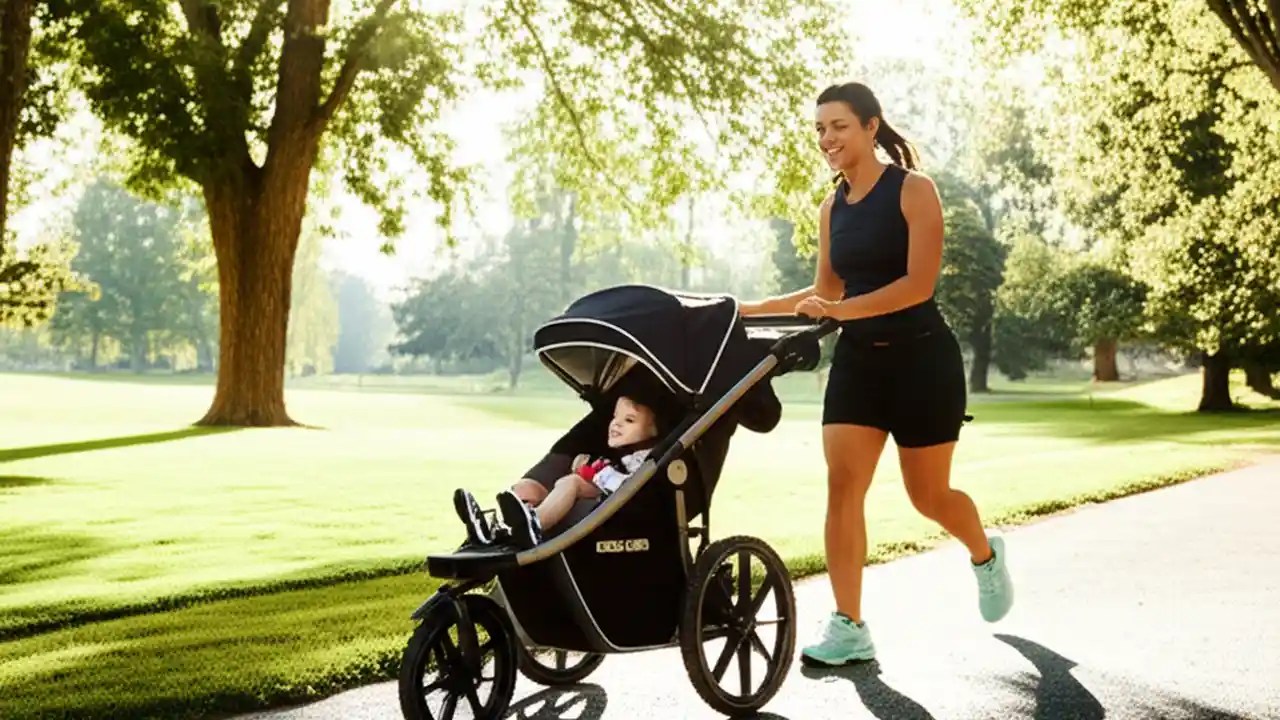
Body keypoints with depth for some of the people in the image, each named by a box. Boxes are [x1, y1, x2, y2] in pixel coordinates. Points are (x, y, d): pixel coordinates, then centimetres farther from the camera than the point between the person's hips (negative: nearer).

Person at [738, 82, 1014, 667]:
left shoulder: (913, 190, -10)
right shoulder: (832, 207, 7)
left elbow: (918, 284, -20)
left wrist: (842, 310, -28)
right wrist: (753, 308, 4)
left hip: (921, 358, -5)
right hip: (857, 359, 5)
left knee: (928, 495, 7)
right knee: (842, 486, -9)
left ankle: (986, 556, 40)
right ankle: (849, 628, -6)